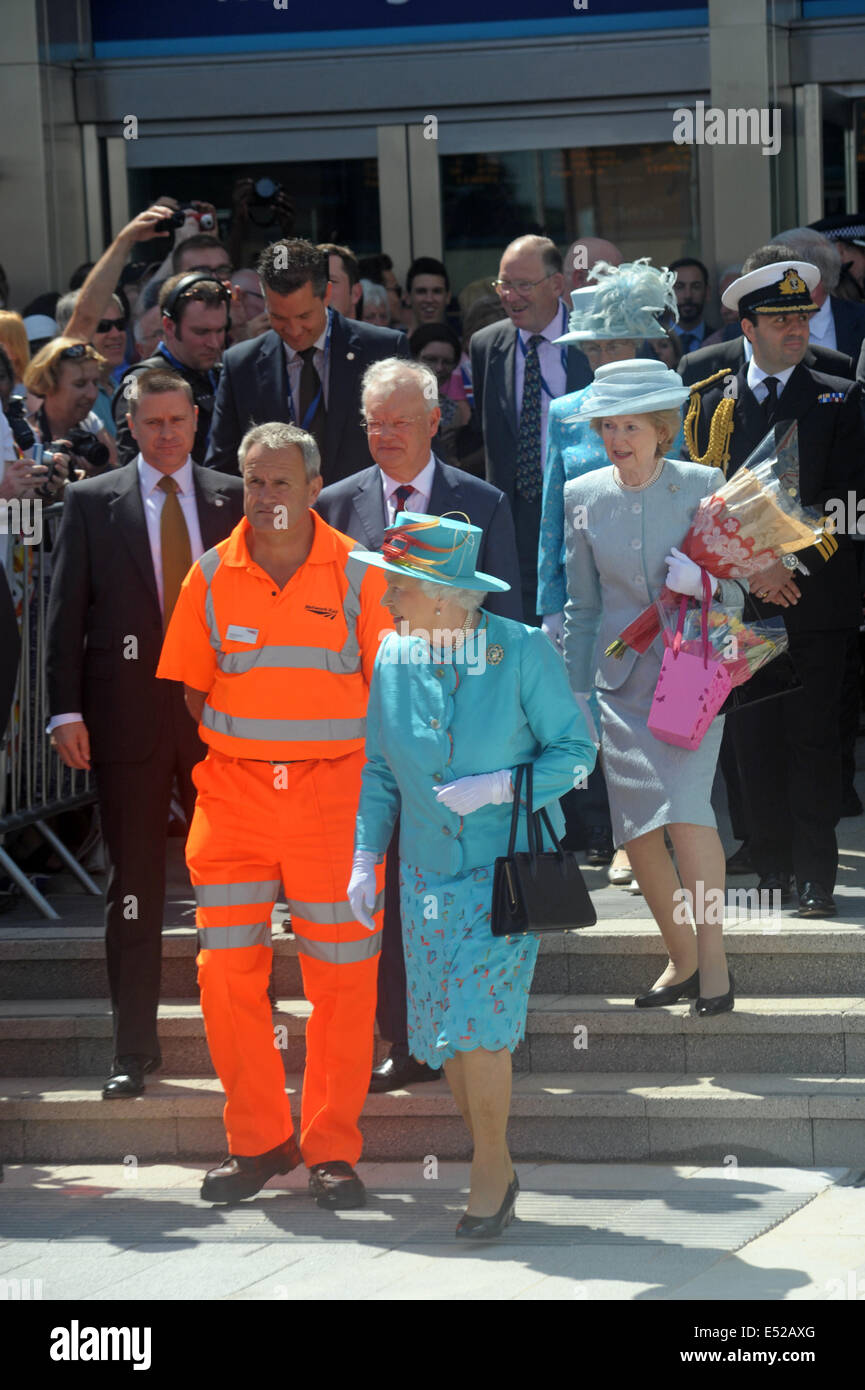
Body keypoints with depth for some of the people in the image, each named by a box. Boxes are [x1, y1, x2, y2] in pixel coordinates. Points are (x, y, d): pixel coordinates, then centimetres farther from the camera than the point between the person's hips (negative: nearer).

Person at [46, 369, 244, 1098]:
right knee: (134, 886, 5)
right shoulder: (93, 501, 4)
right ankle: (134, 1050, 10)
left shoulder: (233, 499, 7)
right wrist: (66, 710, -7)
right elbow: (66, 612, 1)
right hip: (129, 714, -1)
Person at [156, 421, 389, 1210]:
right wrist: (219, 752, 5)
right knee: (226, 969, -1)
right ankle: (257, 1142, 12)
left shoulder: (358, 574, 0)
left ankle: (332, 1150, 10)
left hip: (334, 791, -2)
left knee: (343, 975, 0)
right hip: (233, 790, 2)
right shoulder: (211, 575, 5)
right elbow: (188, 685, 13)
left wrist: (377, 783, -3)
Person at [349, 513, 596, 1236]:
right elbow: (380, 769, 9)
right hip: (429, 871, 5)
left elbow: (574, 749, -7)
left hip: (510, 866, -4)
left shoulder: (523, 653, -13)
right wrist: (365, 859, 2)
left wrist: (498, 786, -21)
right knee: (445, 1028, 5)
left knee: (477, 1019, -12)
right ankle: (498, 1166, 22)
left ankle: (489, 1169, 4)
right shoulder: (394, 657, -1)